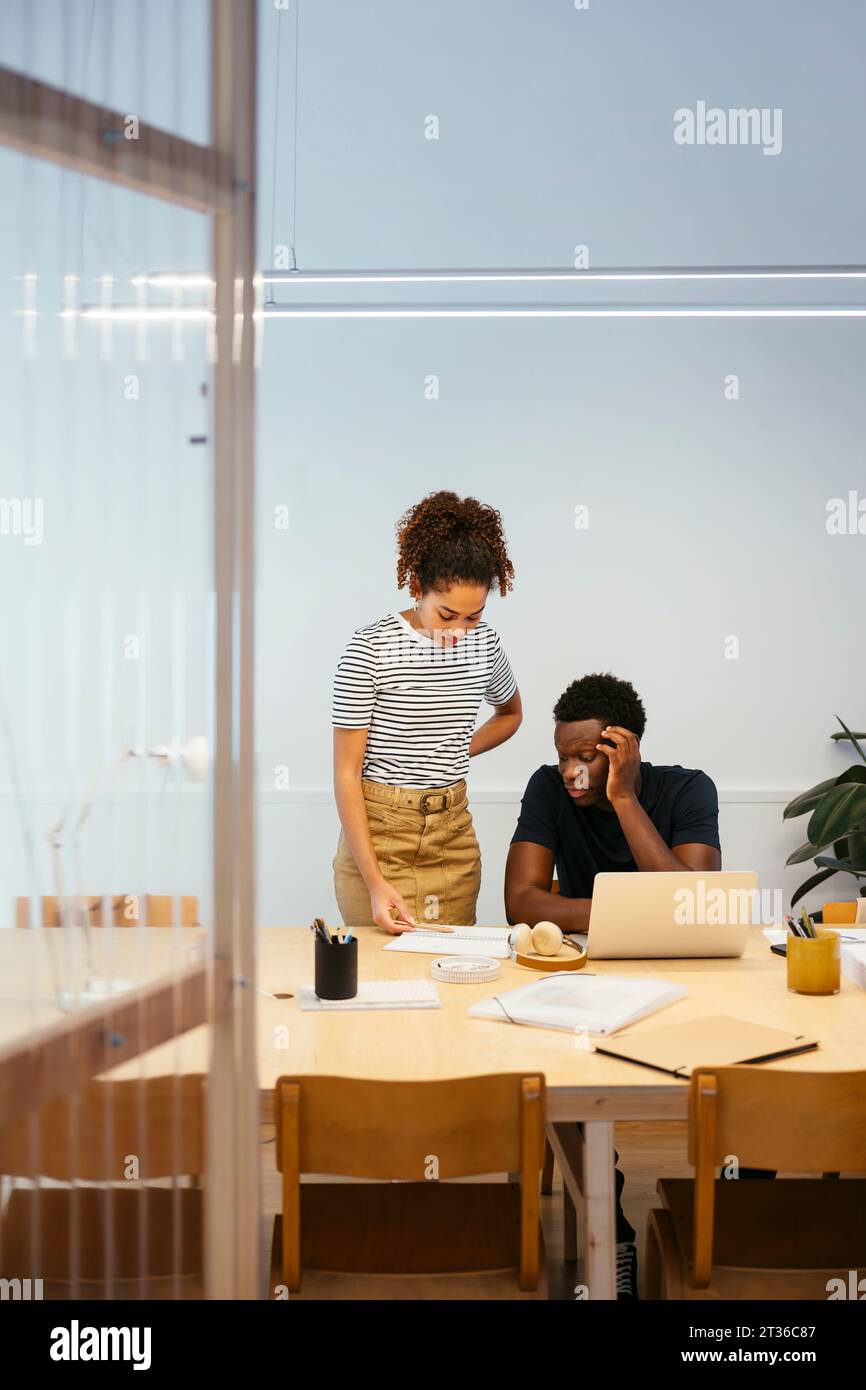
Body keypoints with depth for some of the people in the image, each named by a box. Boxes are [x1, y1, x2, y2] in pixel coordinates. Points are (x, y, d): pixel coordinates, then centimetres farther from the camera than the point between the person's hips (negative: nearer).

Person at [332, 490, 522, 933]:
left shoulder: (483, 641, 3)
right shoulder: (370, 648, -13)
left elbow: (510, 713, 26)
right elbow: (346, 771, -13)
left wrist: (458, 752, 7)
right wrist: (375, 884, -20)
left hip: (454, 833, 4)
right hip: (378, 830, -4)